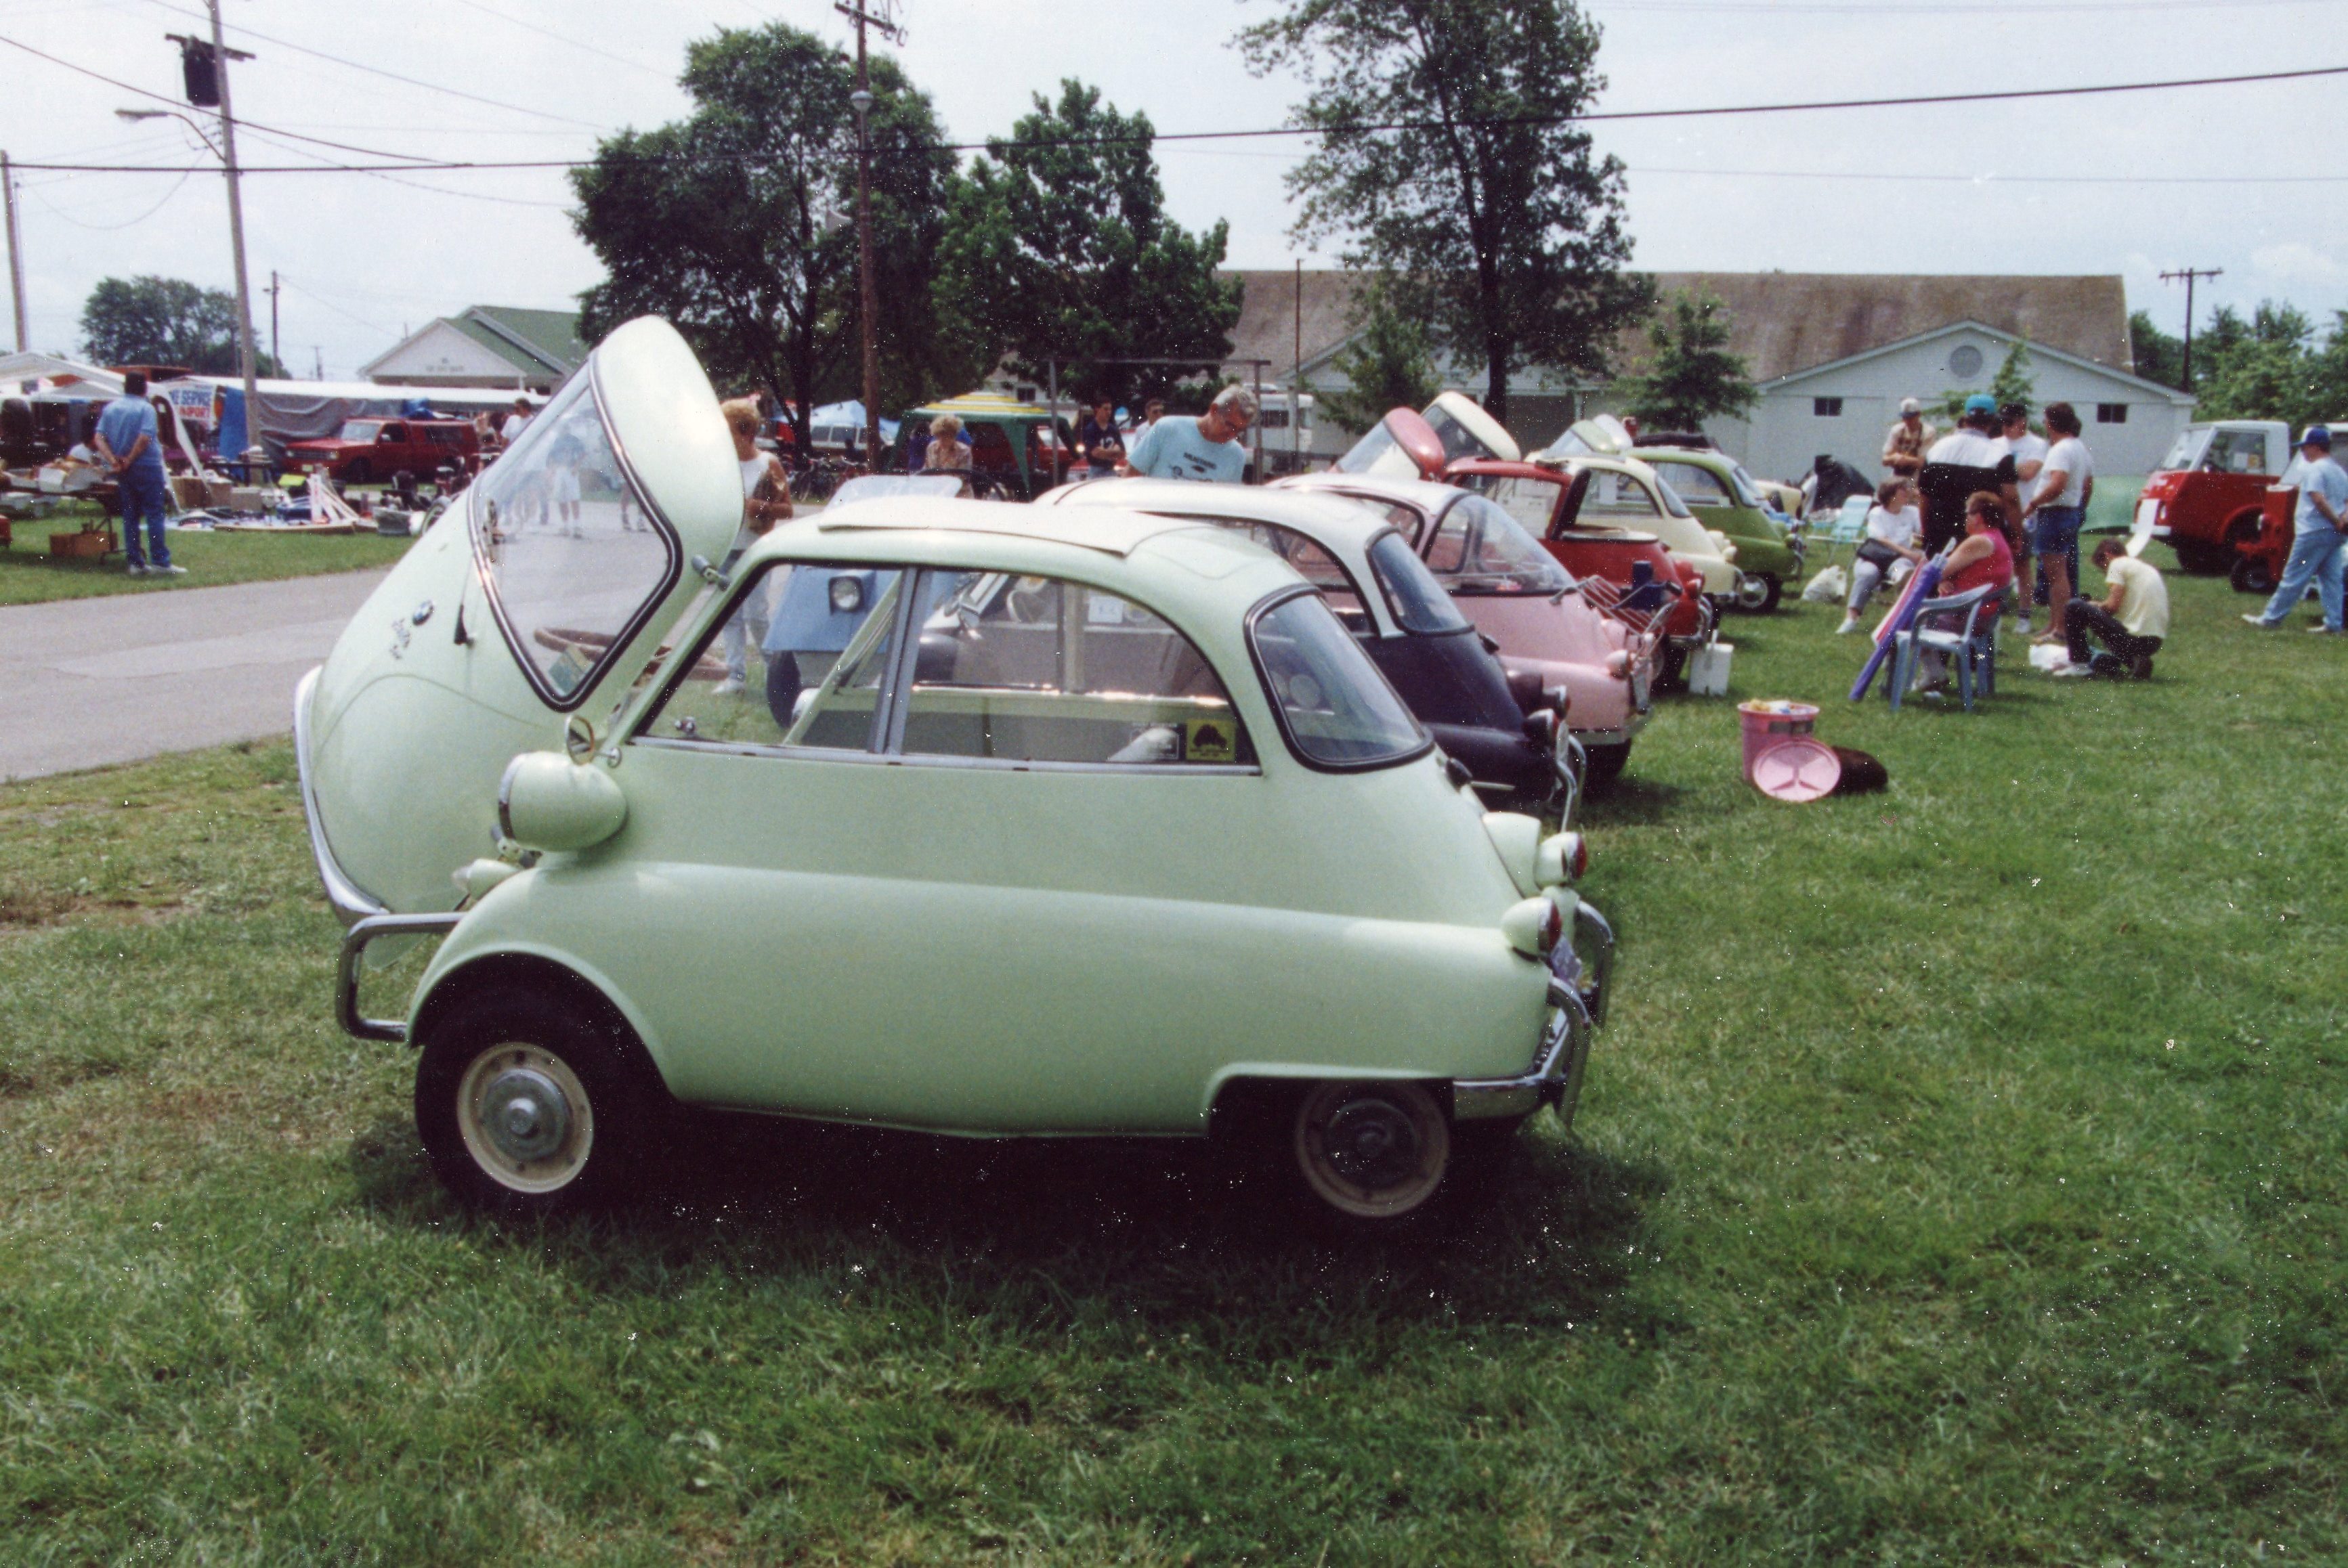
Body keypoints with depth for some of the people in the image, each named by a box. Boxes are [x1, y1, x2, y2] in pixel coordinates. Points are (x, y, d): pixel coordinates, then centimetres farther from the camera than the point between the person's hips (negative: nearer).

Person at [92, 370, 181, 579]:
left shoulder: (110, 408, 9)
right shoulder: (146, 408, -9)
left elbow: (99, 438, 1)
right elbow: (145, 438, -20)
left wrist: (112, 460, -6)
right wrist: (130, 460, -11)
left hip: (122, 472, 6)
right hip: (147, 467, -6)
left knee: (130, 516, 9)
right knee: (154, 514, -4)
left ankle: (136, 563, 7)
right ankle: (160, 562, -8)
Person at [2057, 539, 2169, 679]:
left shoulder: (2118, 564, -2)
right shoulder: (2149, 568, 23)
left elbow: (2112, 605, -13)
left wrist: (2097, 607, 8)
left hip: (2134, 637, -9)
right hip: (2155, 643, 9)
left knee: (2074, 608, 1)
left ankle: (2080, 664, 3)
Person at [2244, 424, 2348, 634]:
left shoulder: (2314, 469, -12)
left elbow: (2318, 499, -25)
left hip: (2314, 531, -9)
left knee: (2293, 577, -4)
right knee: (2331, 579, 9)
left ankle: (2271, 618, 2)